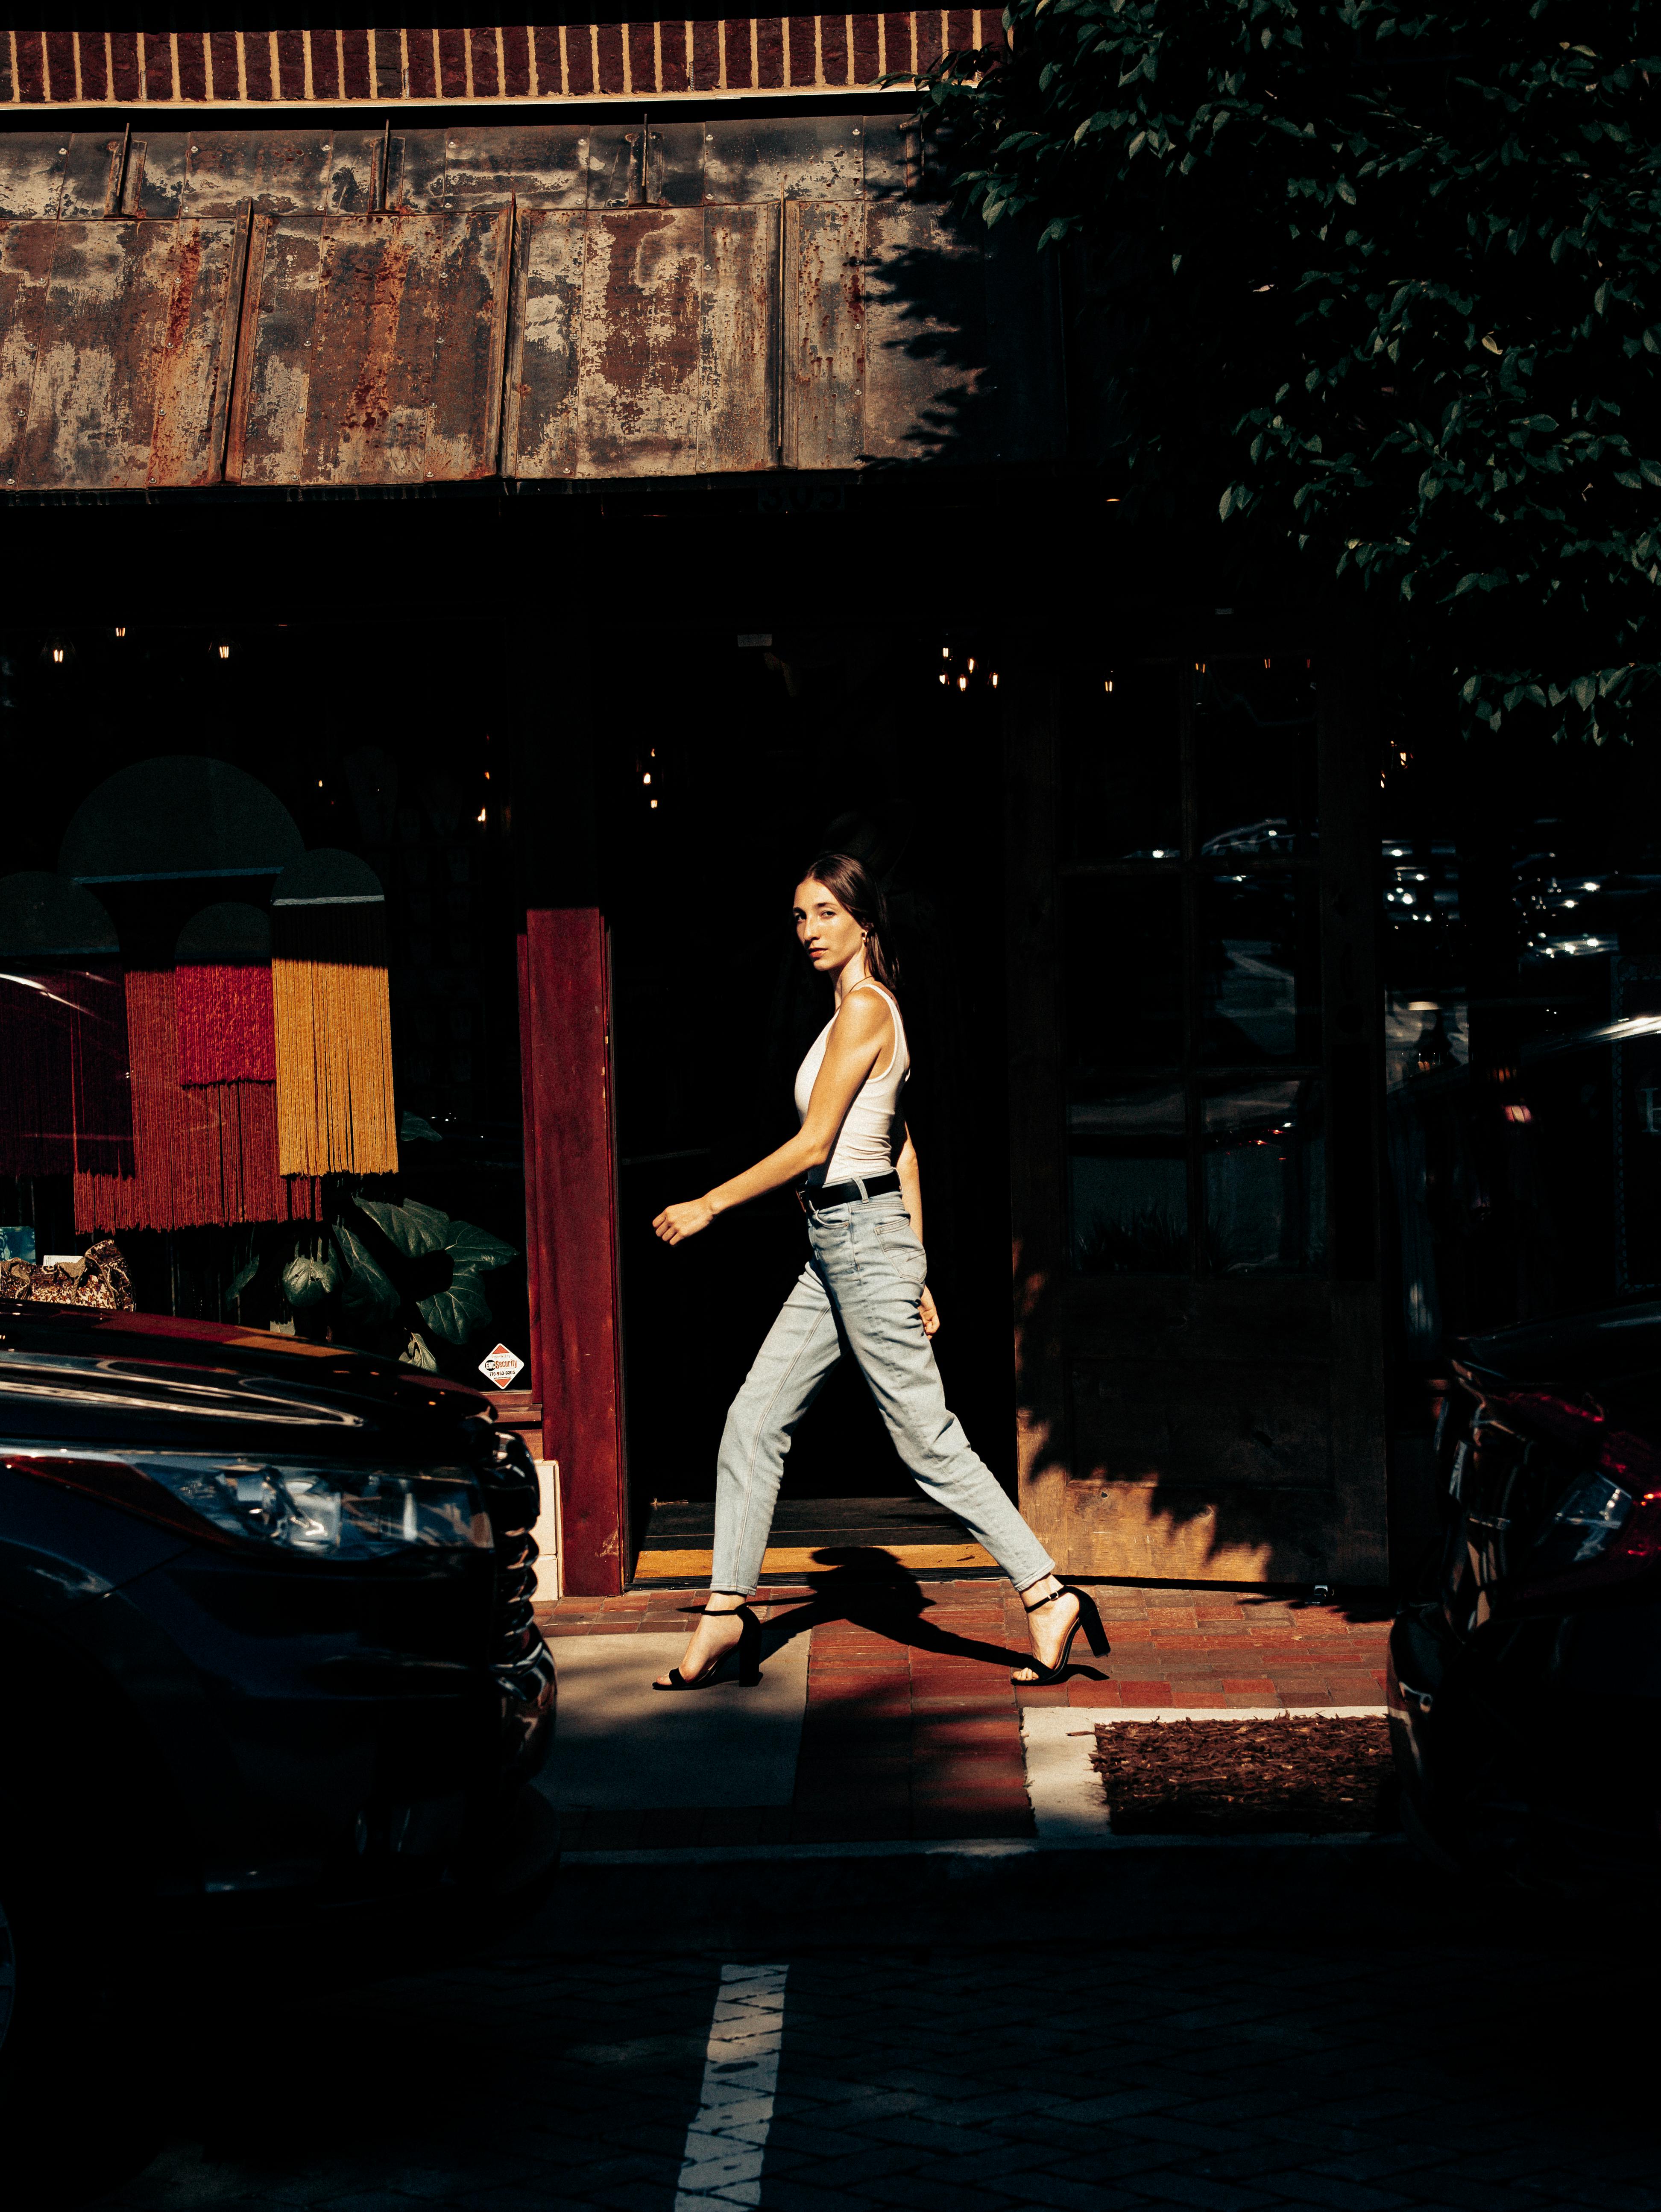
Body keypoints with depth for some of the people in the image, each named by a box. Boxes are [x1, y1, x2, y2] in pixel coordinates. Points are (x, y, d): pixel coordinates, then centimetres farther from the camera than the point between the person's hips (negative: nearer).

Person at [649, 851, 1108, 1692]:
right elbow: (903, 1148, 18)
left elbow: (812, 1144, -15)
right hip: (836, 1250, 10)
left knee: (927, 1440, -6)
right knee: (753, 1420, 7)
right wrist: (915, 1270, 19)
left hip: (864, 1241, -10)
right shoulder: (860, 1011, 16)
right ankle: (726, 1612, 10)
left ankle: (1048, 1596, 0)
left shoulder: (865, 1009, -13)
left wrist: (709, 1205, -9)